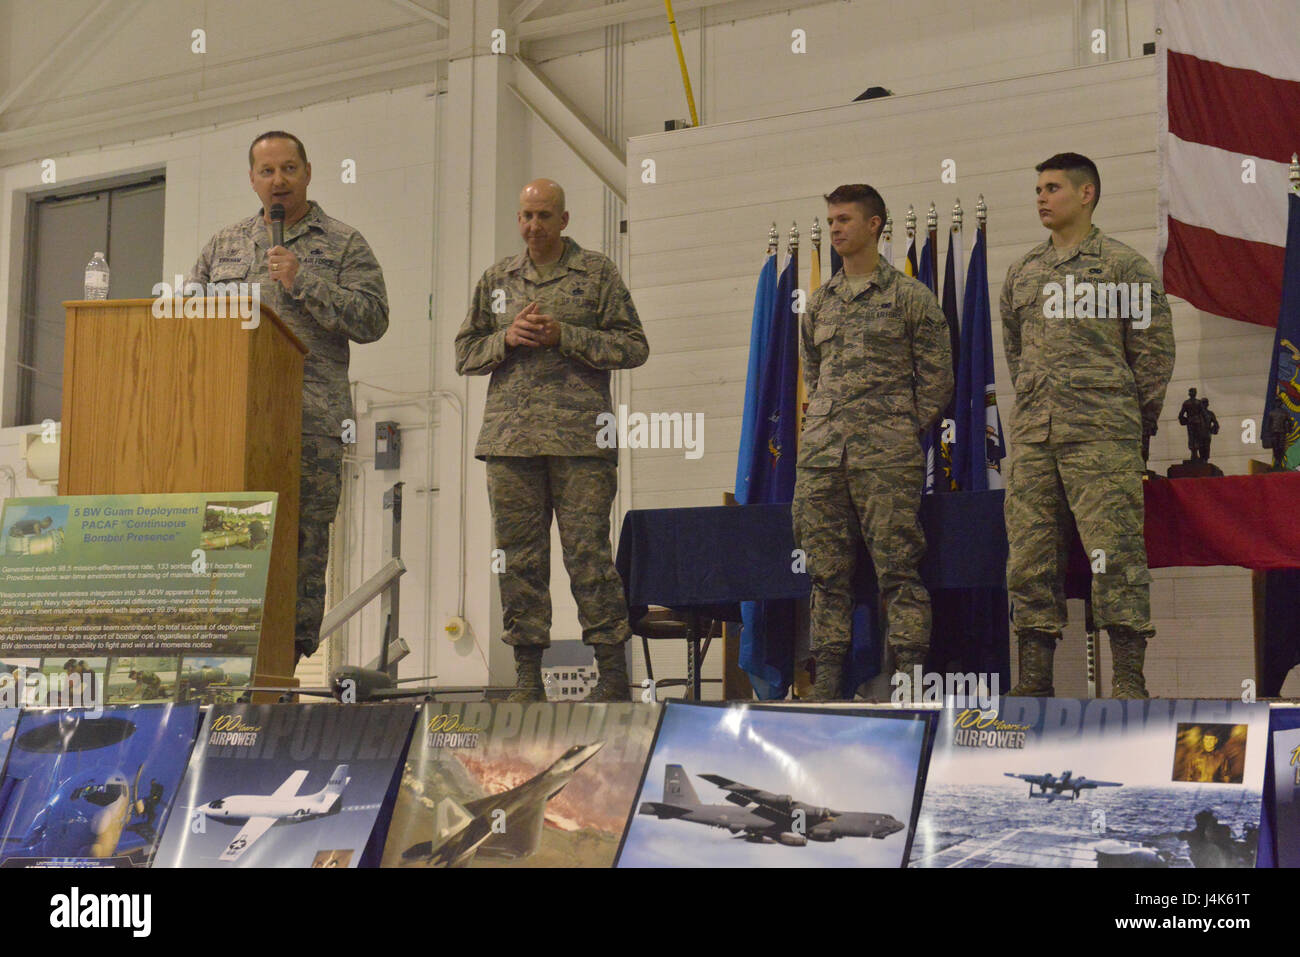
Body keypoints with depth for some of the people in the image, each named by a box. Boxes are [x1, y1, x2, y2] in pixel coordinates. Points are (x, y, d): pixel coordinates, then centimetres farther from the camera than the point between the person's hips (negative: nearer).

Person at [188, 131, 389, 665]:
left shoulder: (344, 246, 10)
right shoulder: (224, 246, 22)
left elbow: (372, 320, -2)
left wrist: (301, 282, -8)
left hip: (308, 419, -3)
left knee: (301, 539, -6)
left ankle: (287, 658, -2)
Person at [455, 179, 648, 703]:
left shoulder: (597, 273, 7)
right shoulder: (497, 278, 17)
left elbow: (633, 346, 1)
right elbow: (465, 353, 19)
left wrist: (564, 335, -9)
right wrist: (507, 338, -1)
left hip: (579, 438, -3)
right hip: (510, 438, 4)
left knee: (587, 552, -6)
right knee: (520, 556, 3)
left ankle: (613, 673, 2)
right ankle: (527, 674, 10)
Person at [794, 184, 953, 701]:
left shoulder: (909, 296, 2)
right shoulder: (819, 302, 16)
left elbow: (937, 376, 3)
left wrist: (905, 431, 0)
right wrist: (824, 427, 13)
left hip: (886, 459, -5)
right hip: (820, 454, 5)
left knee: (897, 566, -7)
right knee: (826, 570, 5)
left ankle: (910, 673, -4)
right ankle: (827, 674, 10)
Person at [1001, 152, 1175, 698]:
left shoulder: (1123, 264, 3)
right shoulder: (1022, 274, 18)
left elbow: (1155, 347, 2)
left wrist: (1135, 420, 1)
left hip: (1102, 433, -5)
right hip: (1033, 436, 5)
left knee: (1115, 551, -9)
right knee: (1030, 555, 3)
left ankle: (1129, 681, -6)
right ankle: (1034, 682, 9)